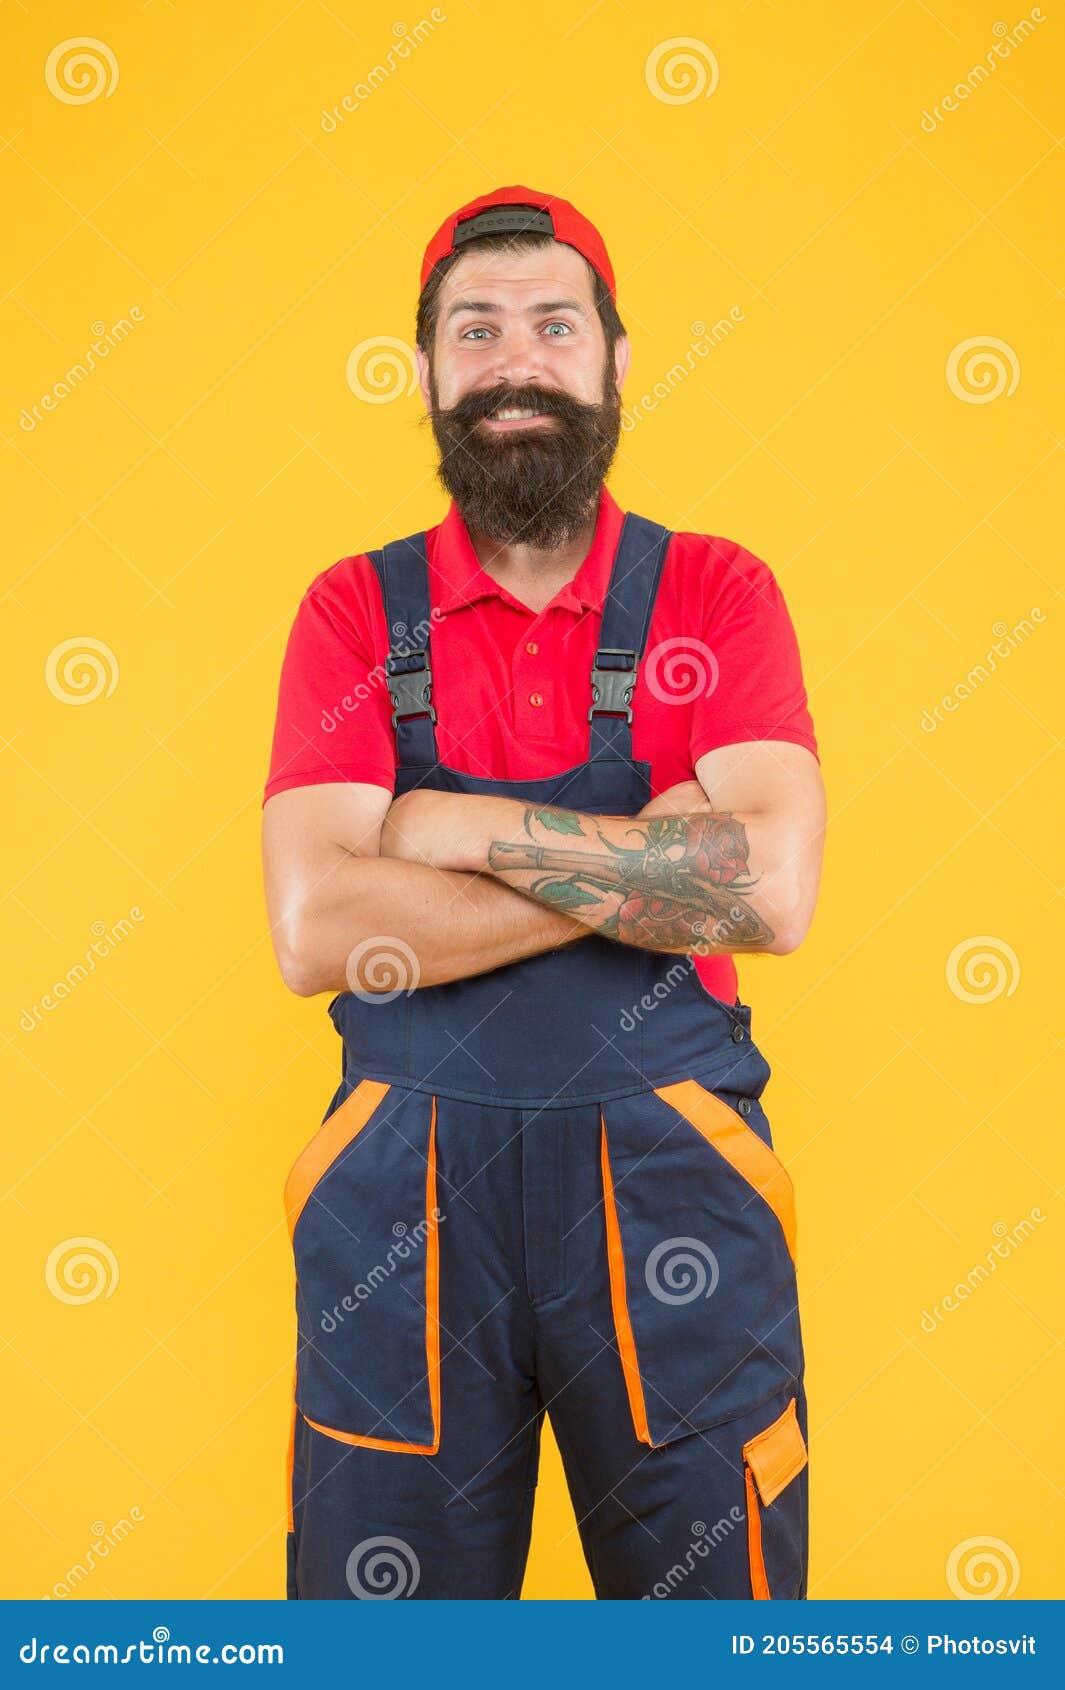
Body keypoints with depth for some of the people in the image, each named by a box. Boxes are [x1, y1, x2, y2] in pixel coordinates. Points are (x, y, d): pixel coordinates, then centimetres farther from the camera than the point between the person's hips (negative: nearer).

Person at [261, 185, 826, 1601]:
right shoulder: (355, 611, 3)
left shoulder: (718, 593, 1)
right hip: (406, 1186, 1)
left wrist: (467, 827, -13)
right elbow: (314, 933, -12)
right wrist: (649, 863, -13)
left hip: (669, 1175, 0)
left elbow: (774, 889, -15)